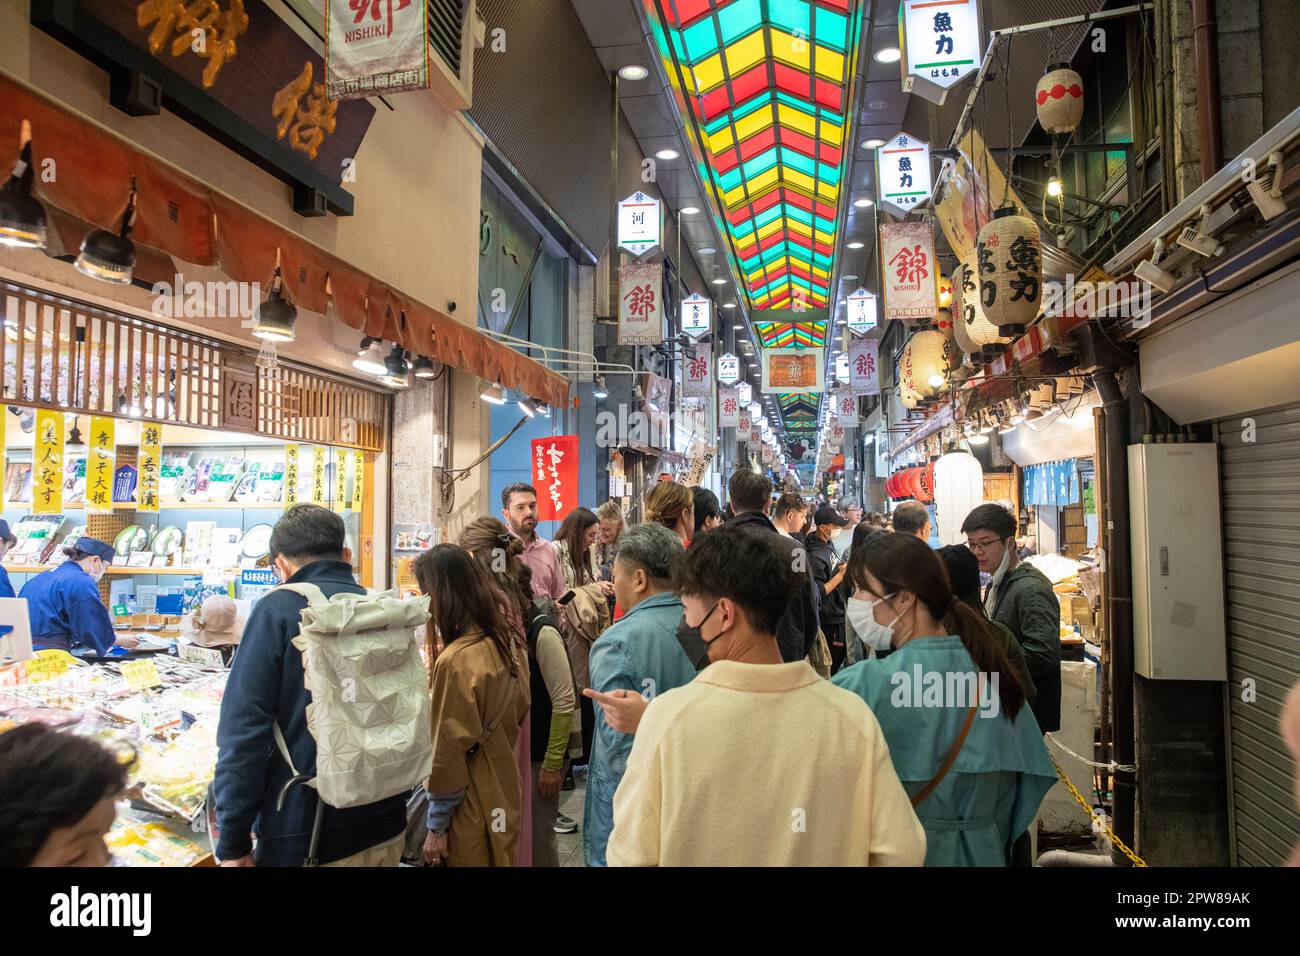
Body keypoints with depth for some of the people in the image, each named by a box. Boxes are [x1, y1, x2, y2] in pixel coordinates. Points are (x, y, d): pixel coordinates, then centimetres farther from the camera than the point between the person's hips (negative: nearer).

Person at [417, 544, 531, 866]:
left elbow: (448, 753, -19)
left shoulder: (455, 662, -24)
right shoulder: (503, 640, -2)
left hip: (471, 812, -7)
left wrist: (437, 826, -9)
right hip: (502, 798, 7)